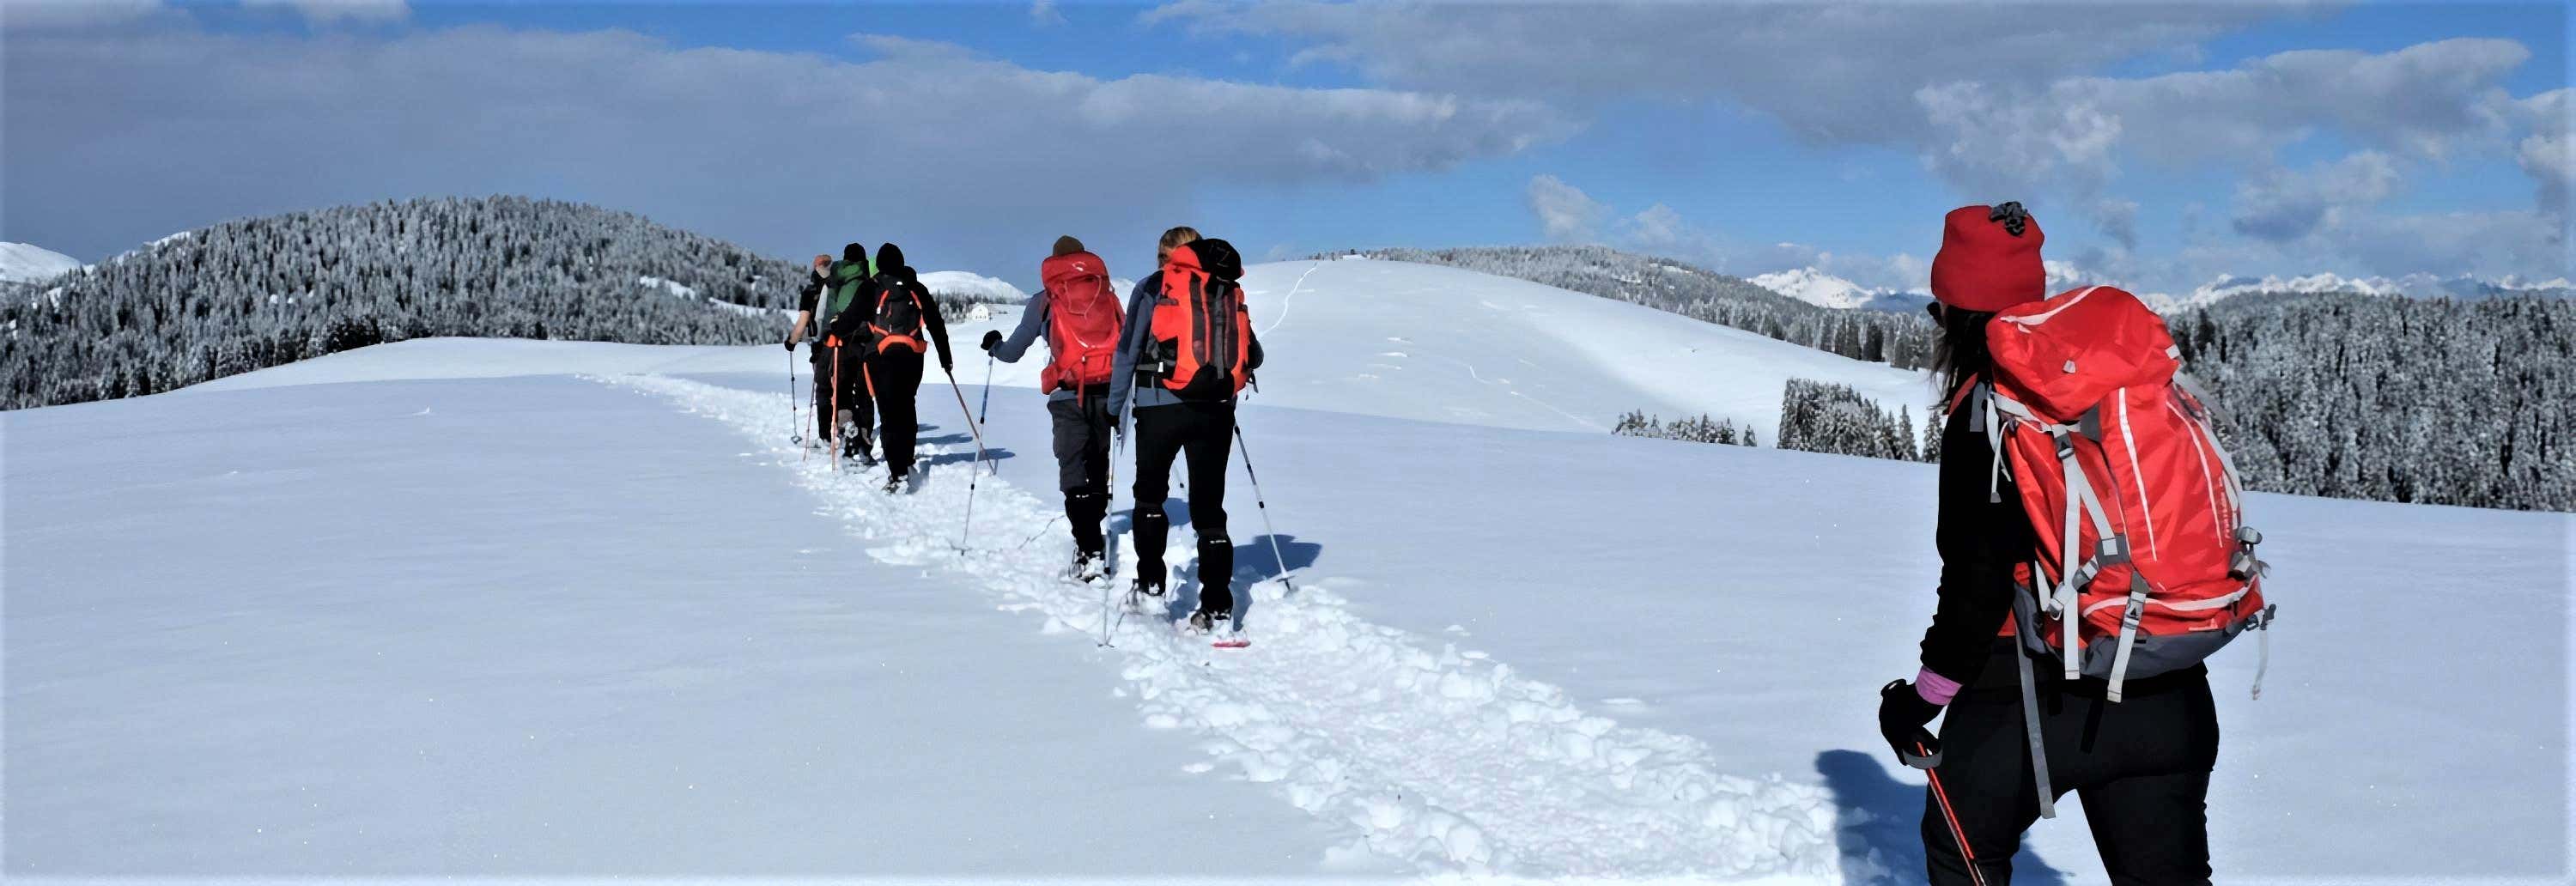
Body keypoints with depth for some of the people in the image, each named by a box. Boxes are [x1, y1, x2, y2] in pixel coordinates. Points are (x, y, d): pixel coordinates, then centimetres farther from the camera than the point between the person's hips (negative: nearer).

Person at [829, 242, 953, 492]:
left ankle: (898, 474, -15)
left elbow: (854, 315, -5)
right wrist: (945, 358, 27)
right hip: (913, 355, 4)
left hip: (882, 355, -4)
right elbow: (936, 324, 18)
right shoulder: (916, 288, 15)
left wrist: (835, 329, 16)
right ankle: (906, 460, 24)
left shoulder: (872, 287, 4)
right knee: (906, 407, 20)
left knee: (889, 412, -6)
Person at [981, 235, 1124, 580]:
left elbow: (1011, 353, 12)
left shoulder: (1044, 300, 10)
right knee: (1098, 467, 15)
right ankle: (1092, 533, 22)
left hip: (1069, 396, -2)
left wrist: (993, 345, 33)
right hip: (1108, 392, 2)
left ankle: (1090, 551, -14)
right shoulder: (1107, 293, 15)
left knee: (1074, 472, -3)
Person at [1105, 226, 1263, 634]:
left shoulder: (1153, 287, 3)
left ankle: (1150, 585, 16)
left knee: (1150, 495, 17)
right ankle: (1217, 607, 2)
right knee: (1209, 505, 6)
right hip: (1217, 410, 3)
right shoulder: (1230, 290, 13)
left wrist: (1115, 408, 7)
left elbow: (1127, 352, -1)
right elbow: (1254, 357, 16)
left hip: (1162, 405, -3)